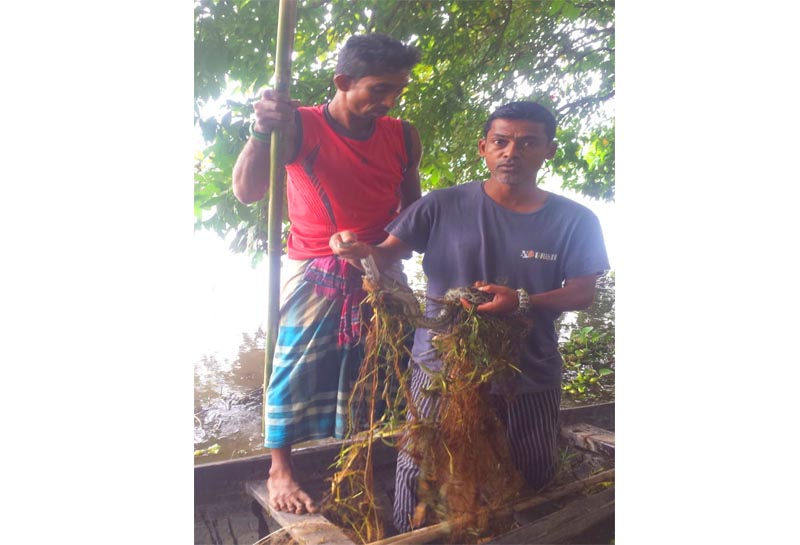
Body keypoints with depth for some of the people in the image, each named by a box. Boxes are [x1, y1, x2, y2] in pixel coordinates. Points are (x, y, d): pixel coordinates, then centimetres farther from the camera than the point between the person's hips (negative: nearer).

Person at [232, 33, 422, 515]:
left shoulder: (403, 137, -1)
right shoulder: (301, 127, -13)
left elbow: (412, 204, 13)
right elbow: (247, 192, -24)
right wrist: (262, 131, -40)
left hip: (379, 274, 4)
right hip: (315, 275, -4)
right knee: (298, 365, 0)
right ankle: (280, 469, 18)